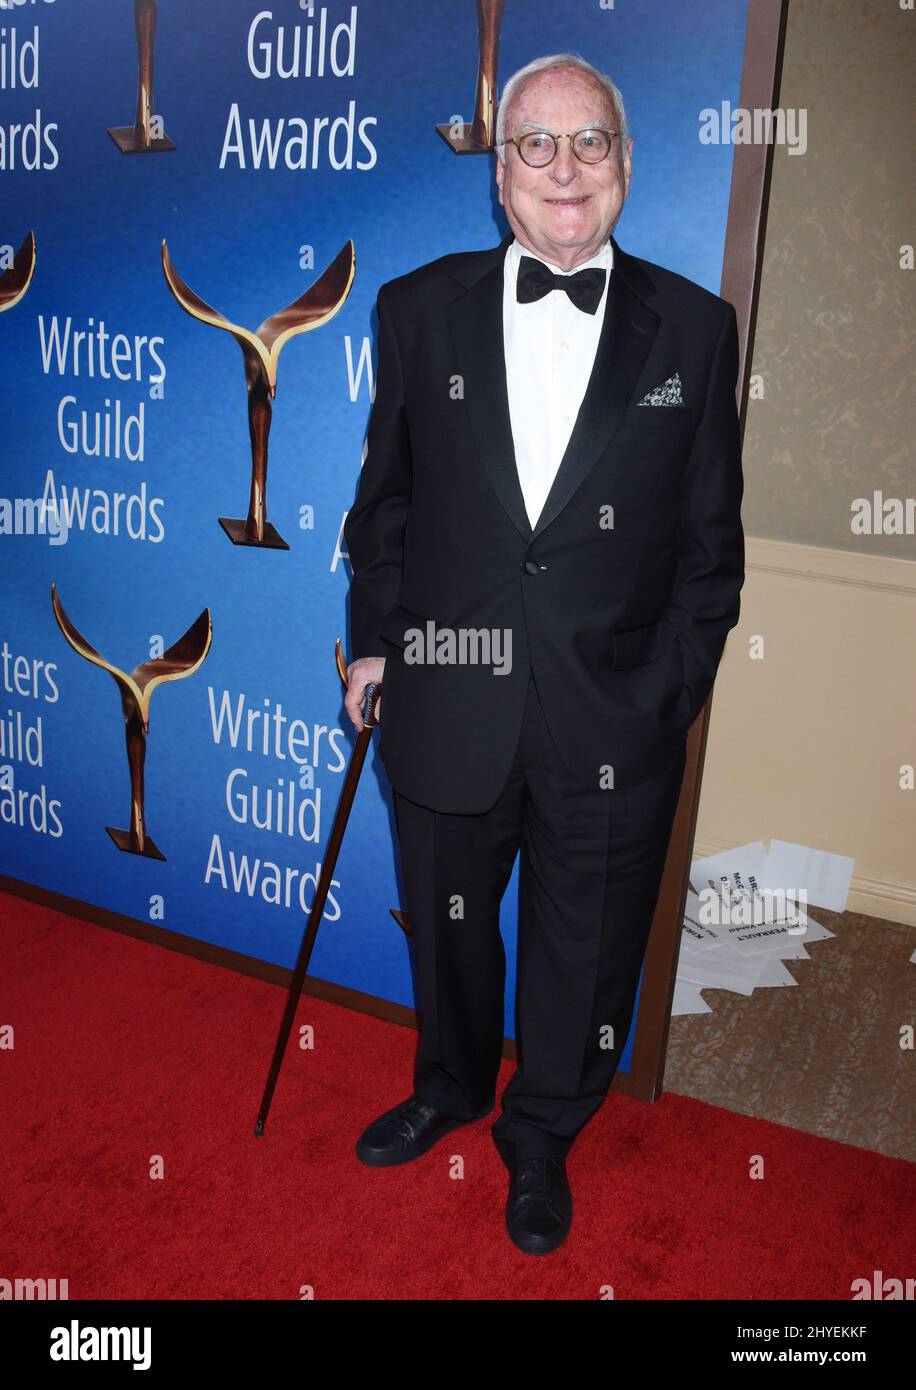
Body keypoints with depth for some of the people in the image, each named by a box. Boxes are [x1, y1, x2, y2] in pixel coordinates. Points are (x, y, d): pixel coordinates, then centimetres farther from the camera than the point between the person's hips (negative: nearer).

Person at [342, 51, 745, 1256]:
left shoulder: (694, 328, -1)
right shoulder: (420, 308, 1)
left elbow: (710, 535, 1)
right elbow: (386, 494, 7)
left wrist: (675, 688, -3)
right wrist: (375, 638, 5)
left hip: (615, 718, -1)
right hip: (449, 701, 1)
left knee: (583, 953, 16)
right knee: (446, 923, 21)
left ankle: (542, 1137, 44)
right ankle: (450, 1088, 52)